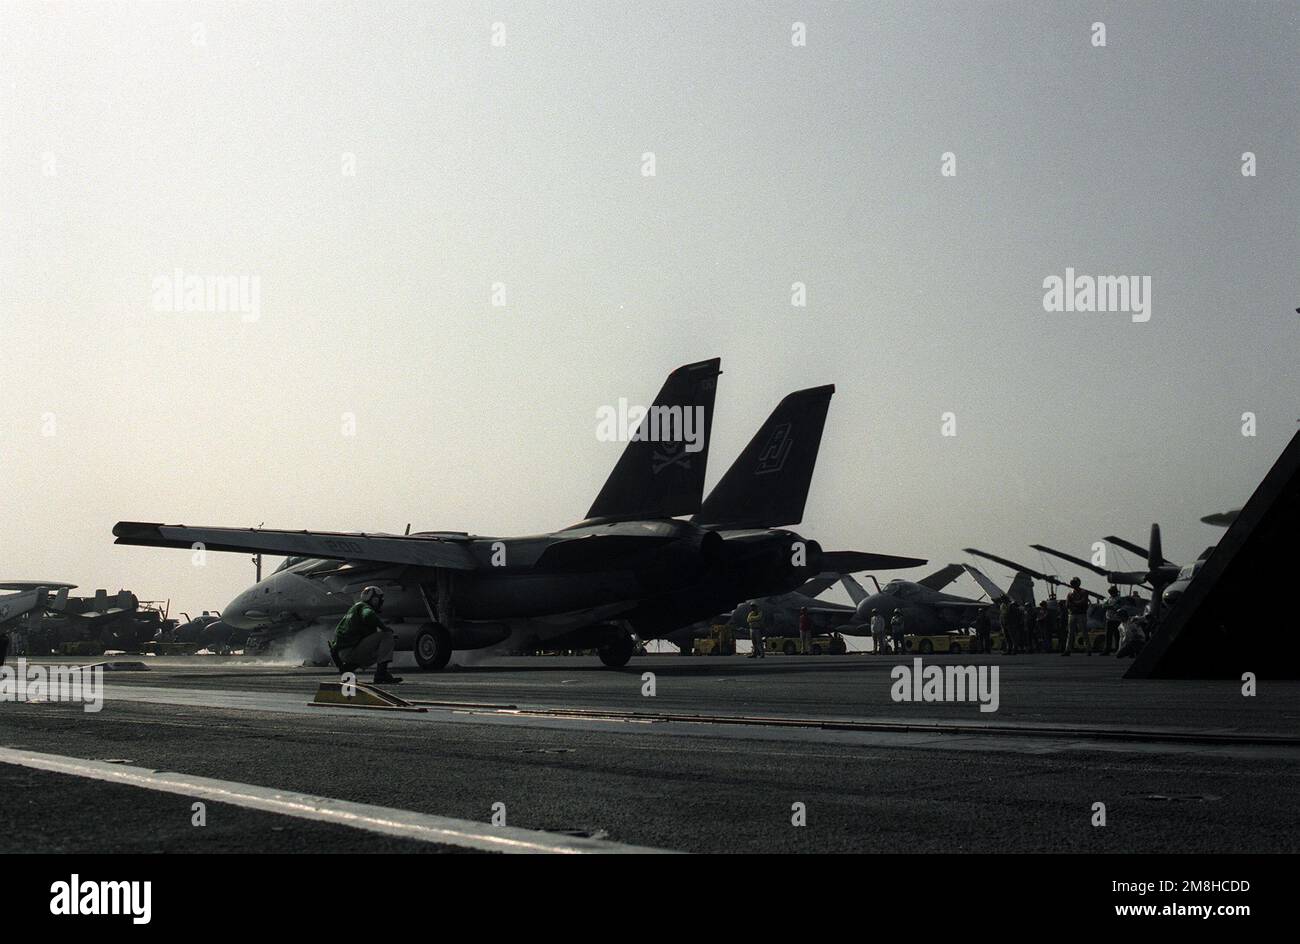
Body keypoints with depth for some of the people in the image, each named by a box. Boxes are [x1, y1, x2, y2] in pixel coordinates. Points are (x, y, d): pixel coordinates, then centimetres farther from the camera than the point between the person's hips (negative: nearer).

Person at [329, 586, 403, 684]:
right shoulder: (364, 607, -3)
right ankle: (381, 674, -23)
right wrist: (384, 627, -17)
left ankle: (348, 666, 13)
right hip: (351, 650, -10)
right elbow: (369, 616, -29)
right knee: (386, 635, -13)